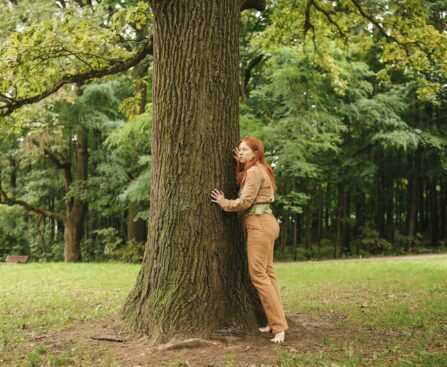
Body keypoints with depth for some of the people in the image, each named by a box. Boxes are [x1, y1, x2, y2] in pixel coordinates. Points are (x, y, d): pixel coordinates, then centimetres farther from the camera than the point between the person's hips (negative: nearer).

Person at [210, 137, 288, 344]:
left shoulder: (254, 171, -11)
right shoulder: (260, 170, 19)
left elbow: (245, 201, -16)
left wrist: (223, 203, -1)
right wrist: (239, 163, 12)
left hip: (259, 224, -11)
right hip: (265, 223, 11)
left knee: (258, 274, -12)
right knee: (267, 273, 9)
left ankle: (279, 325, -13)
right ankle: (276, 322, 11)